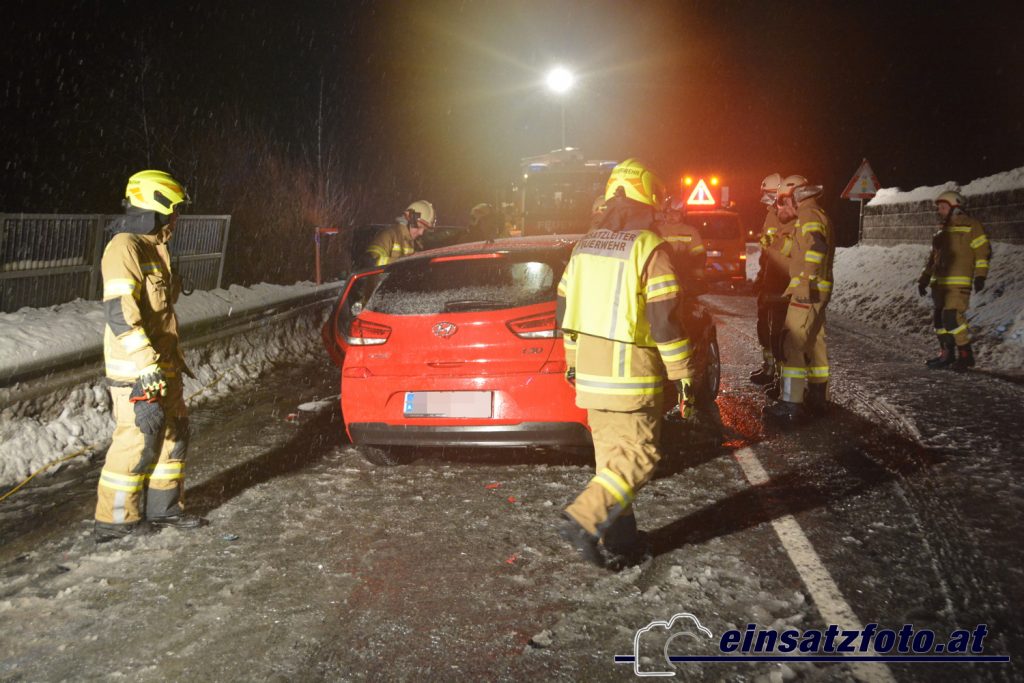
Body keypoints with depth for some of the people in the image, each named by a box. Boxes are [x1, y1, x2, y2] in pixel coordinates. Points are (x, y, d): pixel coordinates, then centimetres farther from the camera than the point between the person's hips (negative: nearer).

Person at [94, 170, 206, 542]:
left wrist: (173, 357, 25)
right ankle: (115, 519, 7)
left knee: (174, 433, 14)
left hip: (162, 365, 10)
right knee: (138, 440, -5)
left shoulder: (153, 249, 17)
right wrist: (147, 365, -27)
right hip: (136, 370, -10)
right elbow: (120, 313, -23)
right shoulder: (125, 248, -14)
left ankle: (163, 506, 26)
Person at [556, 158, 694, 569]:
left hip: (591, 370, 7)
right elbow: (663, 321, -17)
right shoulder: (650, 248, -13)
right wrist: (683, 376, -9)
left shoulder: (584, 246, 9)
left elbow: (565, 309, 14)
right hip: (631, 374, -7)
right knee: (638, 457, 1)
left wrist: (573, 359, 24)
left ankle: (618, 541, 20)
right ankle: (582, 521, -10)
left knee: (609, 455, 14)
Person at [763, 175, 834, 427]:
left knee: (793, 345, -12)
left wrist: (806, 283, -31)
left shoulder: (809, 216, -11)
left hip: (807, 291, -11)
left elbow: (816, 247, -29)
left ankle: (790, 406, -15)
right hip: (816, 291, 11)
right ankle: (818, 397, 26)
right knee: (815, 343, 16)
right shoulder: (816, 215, 22)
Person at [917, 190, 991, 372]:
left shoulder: (970, 226, 0)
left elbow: (982, 251, -6)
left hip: (958, 282, -8)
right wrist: (923, 280, 24)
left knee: (952, 316, -18)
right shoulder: (942, 231, 22)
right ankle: (946, 354, 17)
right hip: (939, 282, 8)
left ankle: (965, 355, -10)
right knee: (940, 318, 8)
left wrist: (980, 275, -16)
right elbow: (932, 257, 27)